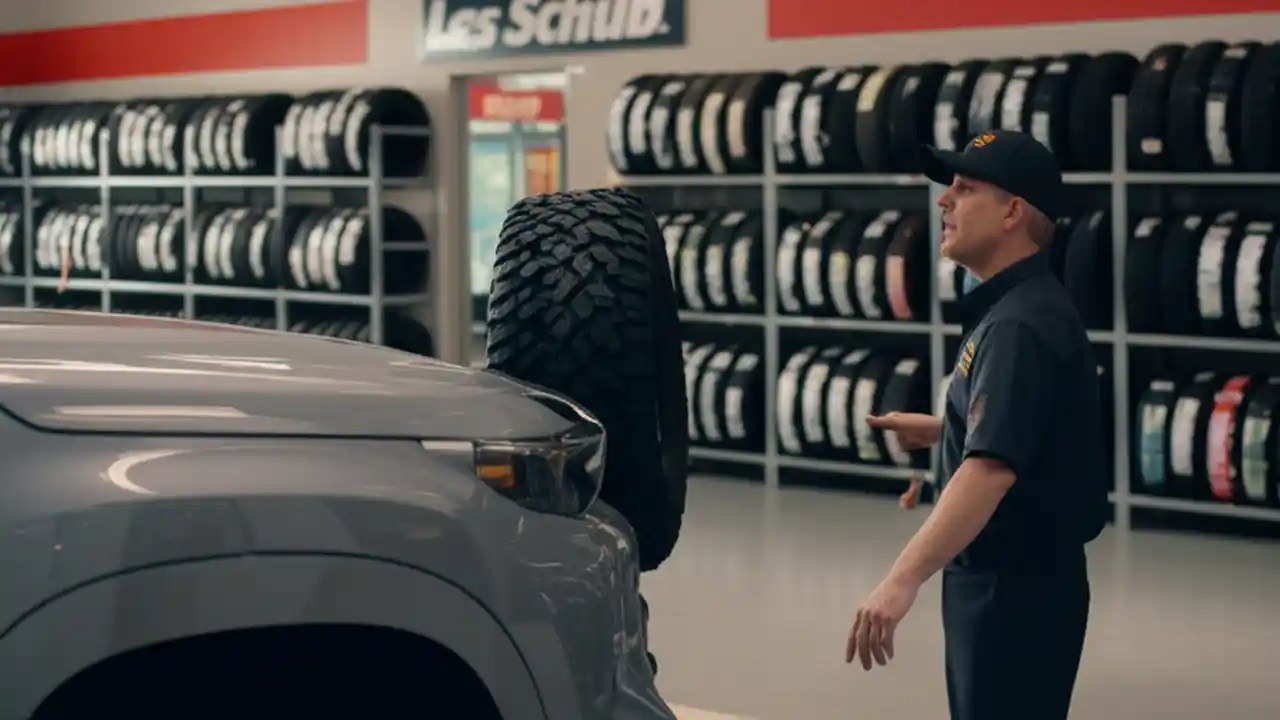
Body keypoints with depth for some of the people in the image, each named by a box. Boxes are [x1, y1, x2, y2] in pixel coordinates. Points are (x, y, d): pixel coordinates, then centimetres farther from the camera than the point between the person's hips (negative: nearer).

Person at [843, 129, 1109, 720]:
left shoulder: (1022, 326, -22)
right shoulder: (1008, 310, 11)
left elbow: (993, 467, -34)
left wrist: (903, 579, -42)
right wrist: (937, 430, 24)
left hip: (1018, 590, -11)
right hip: (989, 579, 11)